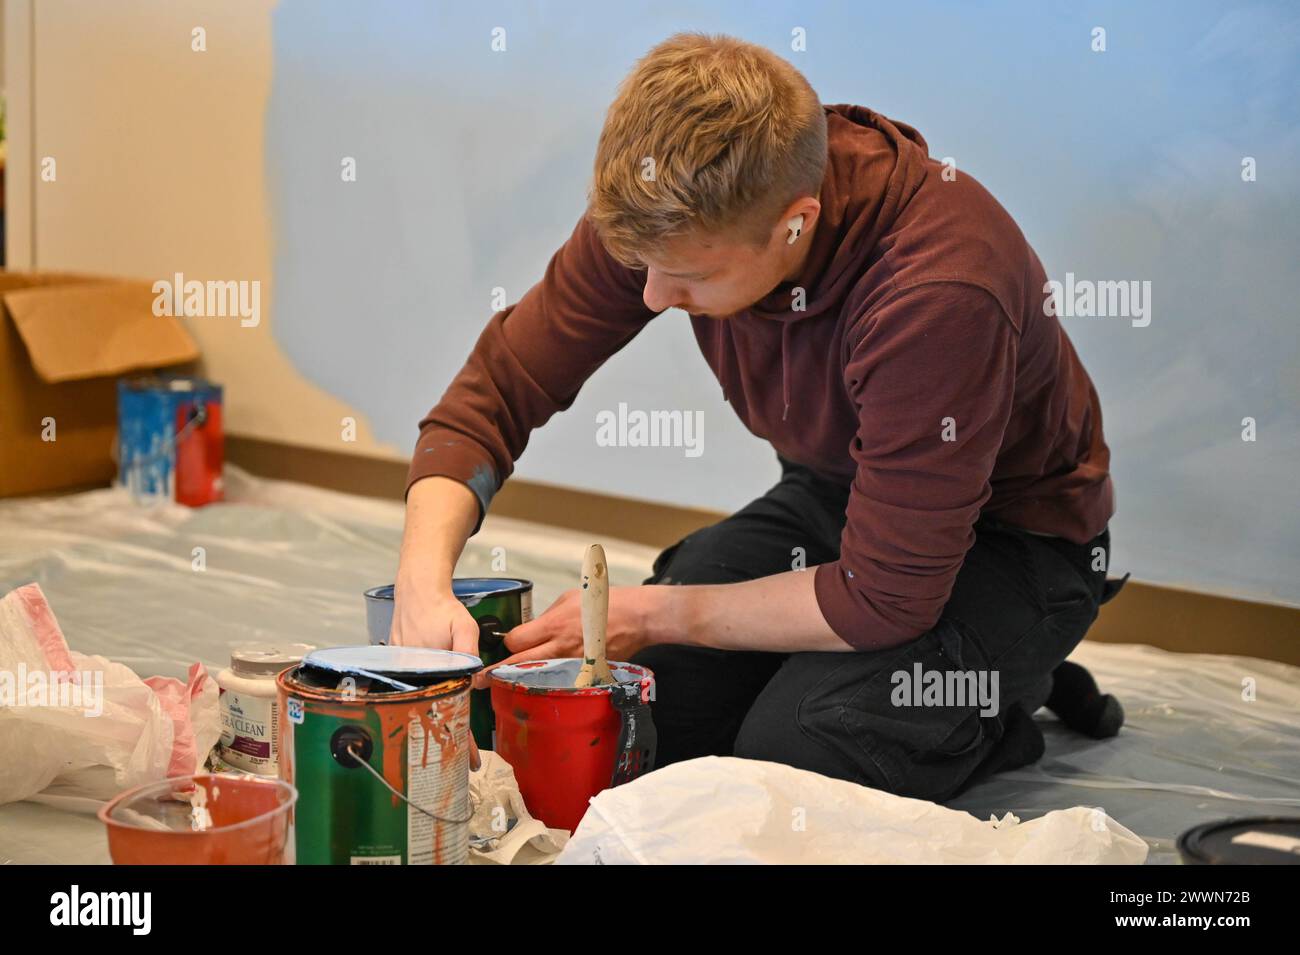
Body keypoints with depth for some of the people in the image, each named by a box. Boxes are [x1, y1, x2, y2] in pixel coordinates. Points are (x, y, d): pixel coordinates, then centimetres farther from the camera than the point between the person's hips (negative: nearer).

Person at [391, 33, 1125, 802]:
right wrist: (423, 584, -28)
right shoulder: (670, 218, -20)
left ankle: (1009, 688, 3)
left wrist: (652, 615, -22)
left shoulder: (939, 292, -38)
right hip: (831, 493, 6)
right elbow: (500, 387, -12)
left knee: (791, 754, -26)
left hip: (1006, 538, -6)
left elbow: (885, 596, -31)